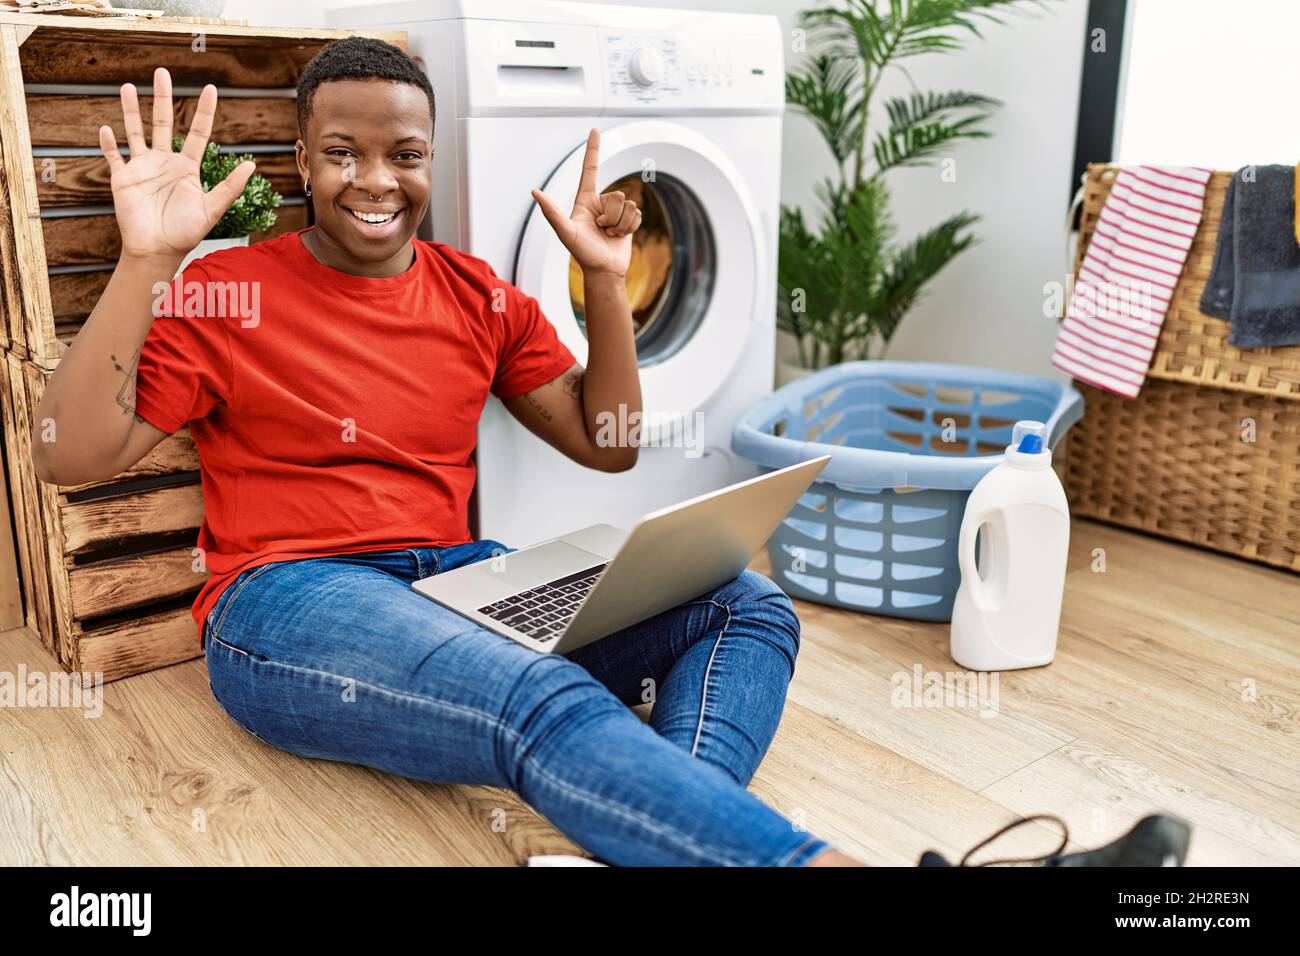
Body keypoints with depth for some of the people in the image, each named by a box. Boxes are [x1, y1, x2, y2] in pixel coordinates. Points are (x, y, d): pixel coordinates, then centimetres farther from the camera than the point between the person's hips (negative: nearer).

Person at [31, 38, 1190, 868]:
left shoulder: (479, 295, 10)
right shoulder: (223, 292, 1)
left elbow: (608, 445, 12)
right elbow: (72, 453, -6)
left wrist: (607, 282, 0)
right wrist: (144, 260, -15)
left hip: (461, 578, 6)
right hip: (288, 603, -5)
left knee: (747, 605, -11)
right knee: (548, 704, -37)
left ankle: (673, 830, -36)